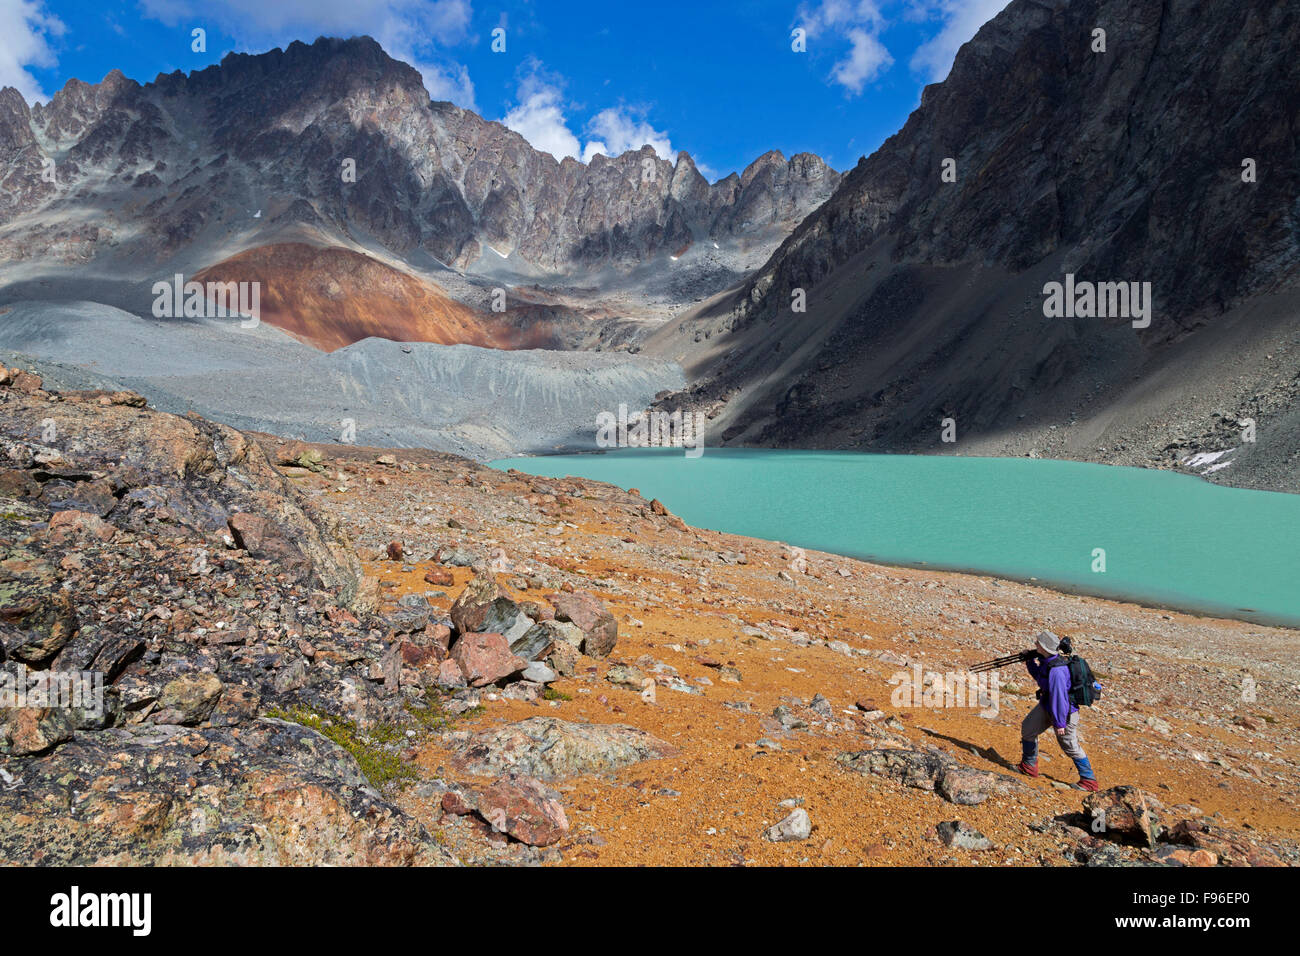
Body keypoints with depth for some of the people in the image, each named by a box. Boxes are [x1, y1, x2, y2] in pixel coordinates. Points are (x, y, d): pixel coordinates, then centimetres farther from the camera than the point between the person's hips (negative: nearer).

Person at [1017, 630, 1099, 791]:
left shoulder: (1056, 670, -34)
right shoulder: (1046, 661, -4)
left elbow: (1058, 697, -29)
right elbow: (1041, 678, 16)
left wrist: (1059, 723, -24)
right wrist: (1030, 663, 4)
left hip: (1063, 711, -10)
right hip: (1047, 706, 10)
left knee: (1070, 746, 4)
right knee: (1028, 728, 15)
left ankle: (1089, 781, 19)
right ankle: (1028, 767, 29)